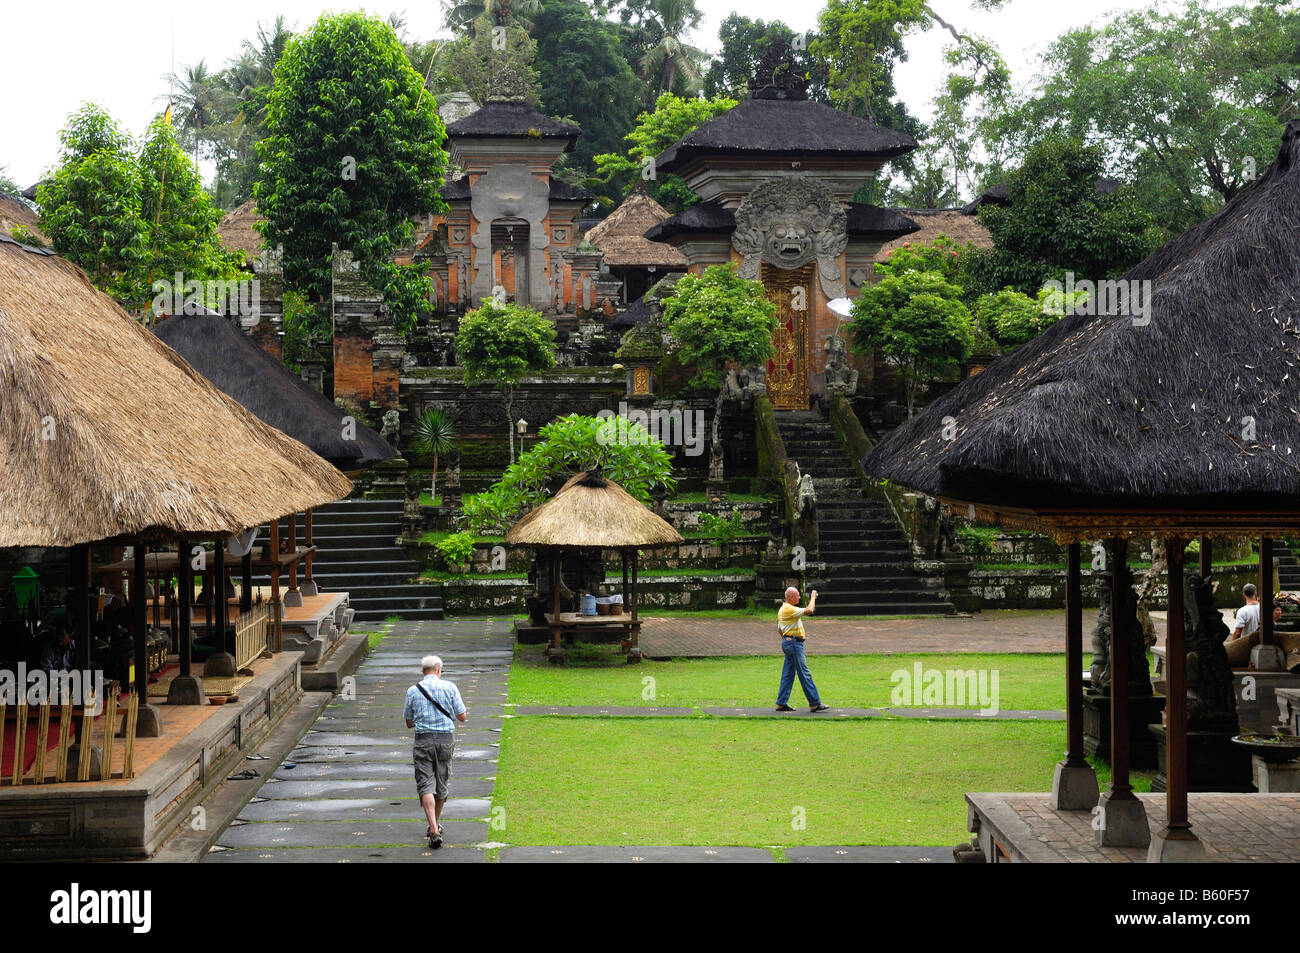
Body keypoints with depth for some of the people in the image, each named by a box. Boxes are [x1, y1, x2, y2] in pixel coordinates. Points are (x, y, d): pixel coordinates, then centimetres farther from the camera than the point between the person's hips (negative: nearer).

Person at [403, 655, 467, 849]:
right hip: (446, 738, 1)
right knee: (441, 784, 15)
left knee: (426, 785, -5)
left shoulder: (413, 691, 3)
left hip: (423, 740, -1)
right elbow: (462, 717, 2)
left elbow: (409, 722, 11)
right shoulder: (449, 687, 0)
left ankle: (433, 830, -21)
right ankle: (435, 825, 28)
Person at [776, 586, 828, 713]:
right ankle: (815, 703, -8)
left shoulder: (783, 609, 17)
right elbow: (809, 610, -24)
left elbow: (779, 628, 24)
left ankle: (781, 703, 10)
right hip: (794, 642, -10)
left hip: (787, 641, 10)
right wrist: (813, 597, -9)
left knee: (788, 674, 10)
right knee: (805, 674, -8)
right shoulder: (790, 609, -15)